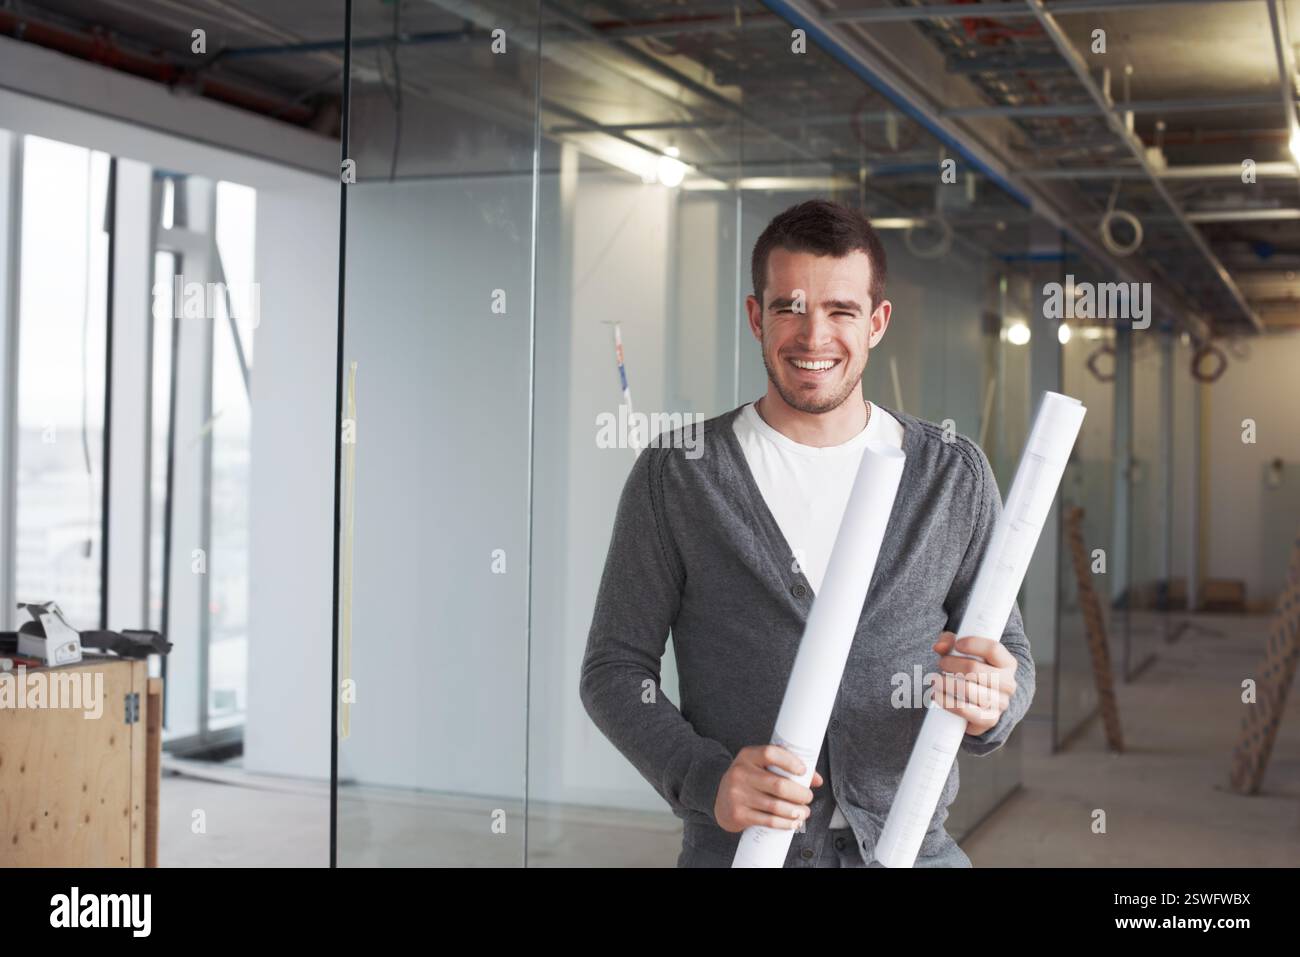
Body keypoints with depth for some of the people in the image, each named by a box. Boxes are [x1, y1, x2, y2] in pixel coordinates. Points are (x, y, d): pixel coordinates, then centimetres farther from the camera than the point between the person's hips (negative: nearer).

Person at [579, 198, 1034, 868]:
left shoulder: (955, 475, 1)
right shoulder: (676, 474, -4)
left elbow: (1010, 656, 5)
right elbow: (614, 670, -2)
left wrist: (989, 702, -18)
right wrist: (704, 779, -18)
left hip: (908, 845, 2)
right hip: (733, 849, -1)